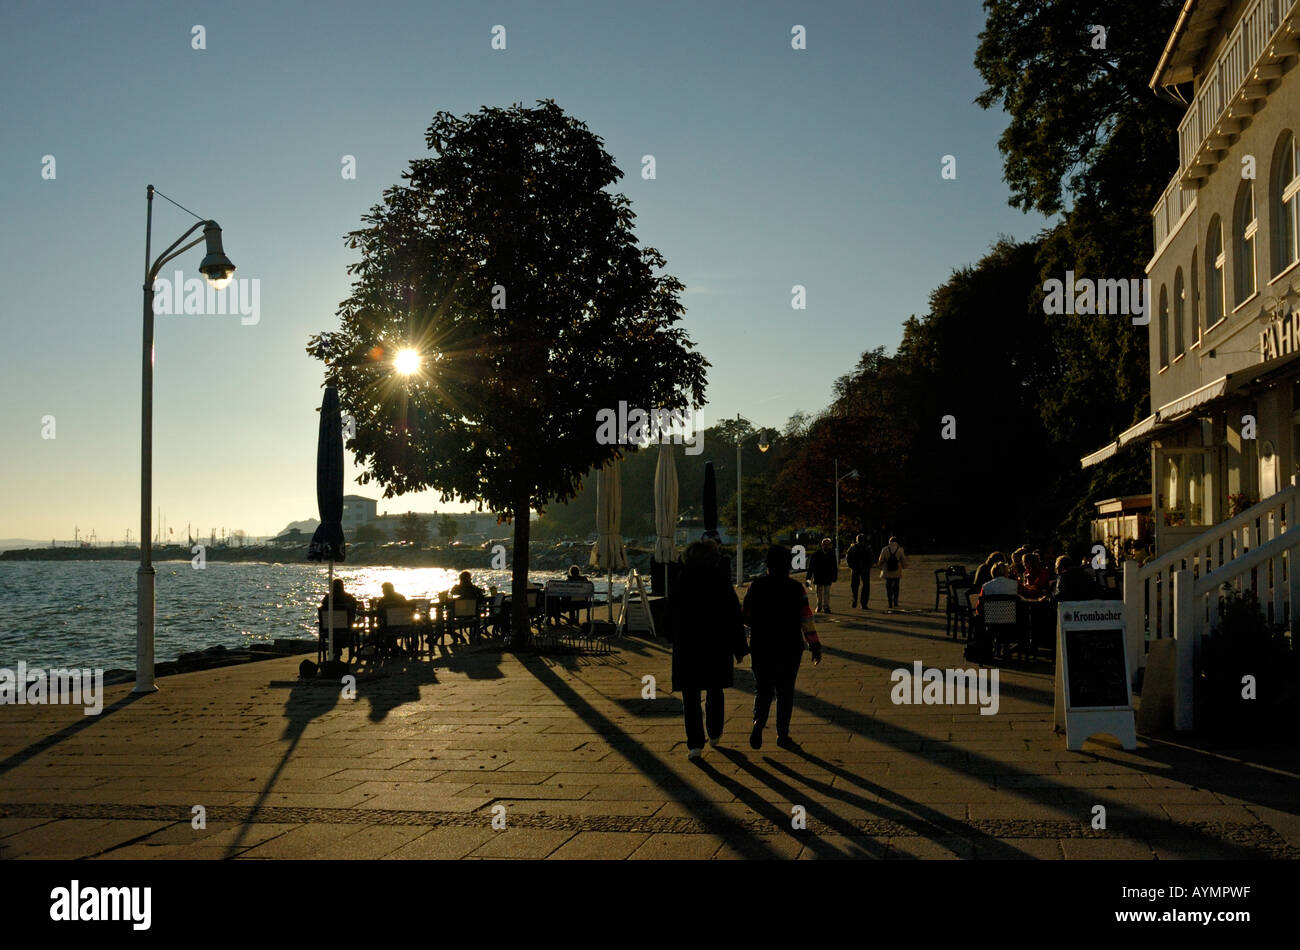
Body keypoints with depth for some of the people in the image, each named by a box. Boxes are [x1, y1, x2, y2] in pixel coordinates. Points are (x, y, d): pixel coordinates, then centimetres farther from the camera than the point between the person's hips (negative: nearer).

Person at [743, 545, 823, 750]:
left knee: (762, 689, 11)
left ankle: (758, 722, -14)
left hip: (761, 648, 1)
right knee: (785, 691, 9)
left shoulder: (756, 587, -2)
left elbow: (746, 616, 5)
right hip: (790, 648, -1)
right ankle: (782, 735, 12)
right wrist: (815, 645, -1)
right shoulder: (796, 588, -6)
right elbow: (806, 619, -7)